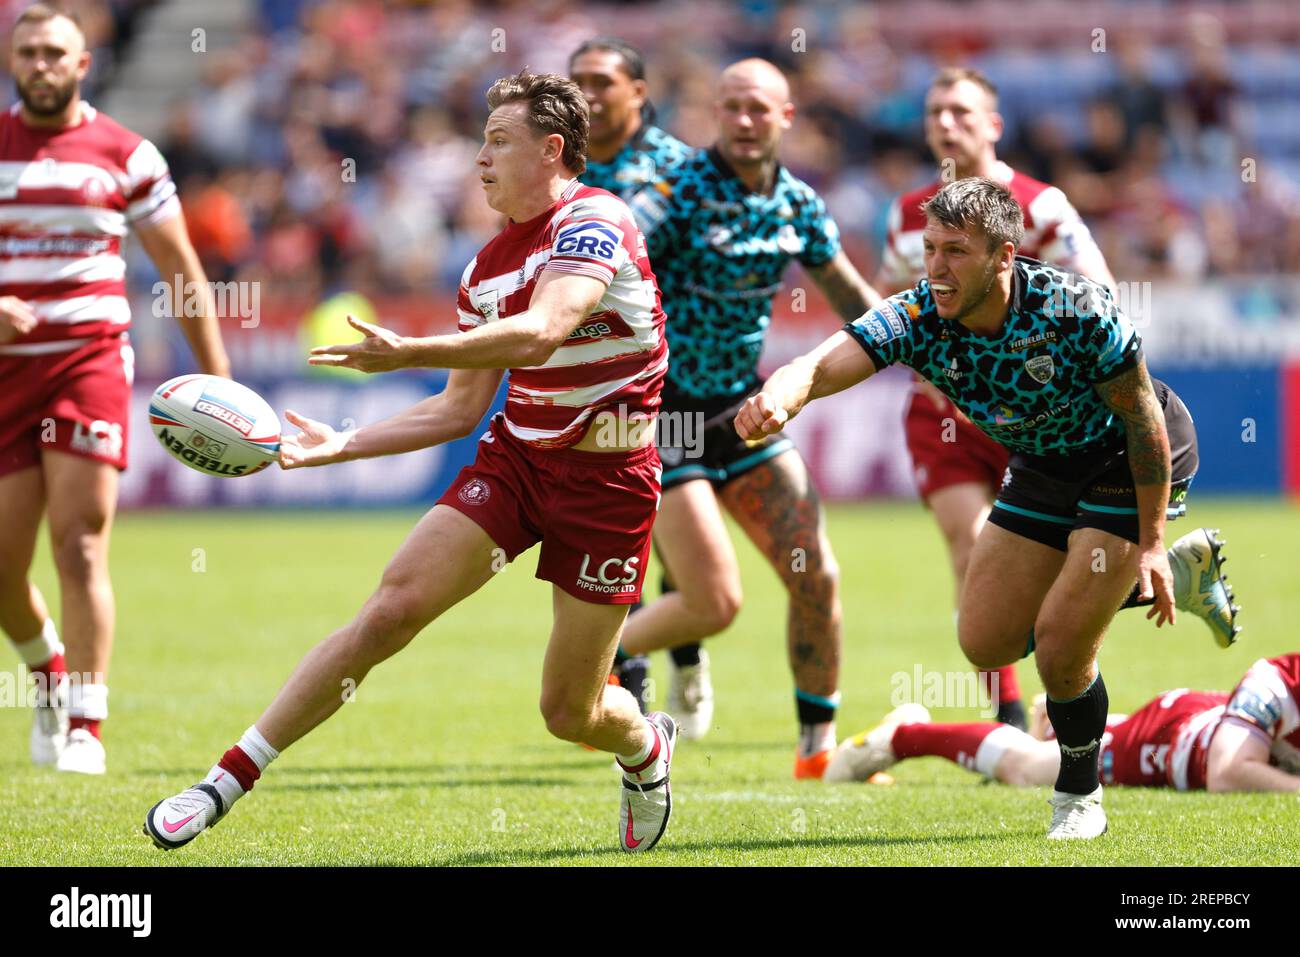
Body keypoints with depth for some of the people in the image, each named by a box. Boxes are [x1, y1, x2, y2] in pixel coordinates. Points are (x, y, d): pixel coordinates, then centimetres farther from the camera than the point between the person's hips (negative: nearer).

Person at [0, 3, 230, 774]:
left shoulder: (125, 155, 3)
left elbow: (183, 272, 7)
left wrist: (219, 383, 4)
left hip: (89, 358, -2)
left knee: (81, 544, -14)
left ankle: (86, 726, -11)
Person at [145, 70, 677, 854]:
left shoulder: (596, 222, -15)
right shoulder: (489, 265, 10)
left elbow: (538, 335, -32)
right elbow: (460, 409, 16)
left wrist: (409, 353, -37)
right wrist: (345, 445, 7)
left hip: (607, 477, -6)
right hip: (514, 456, 6)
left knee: (571, 712, 1)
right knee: (392, 609, -12)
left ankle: (648, 748, 39)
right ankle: (229, 780, -12)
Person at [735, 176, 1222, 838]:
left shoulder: (1076, 310, -34)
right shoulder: (917, 319, -23)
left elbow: (1144, 421, -23)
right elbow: (820, 366, -38)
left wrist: (1150, 542, -20)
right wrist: (775, 400, -62)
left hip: (1131, 462, -6)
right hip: (1043, 469, 6)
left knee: (1060, 645, -14)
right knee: (986, 643, 7)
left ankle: (1079, 797, 14)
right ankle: (1187, 576, 27)